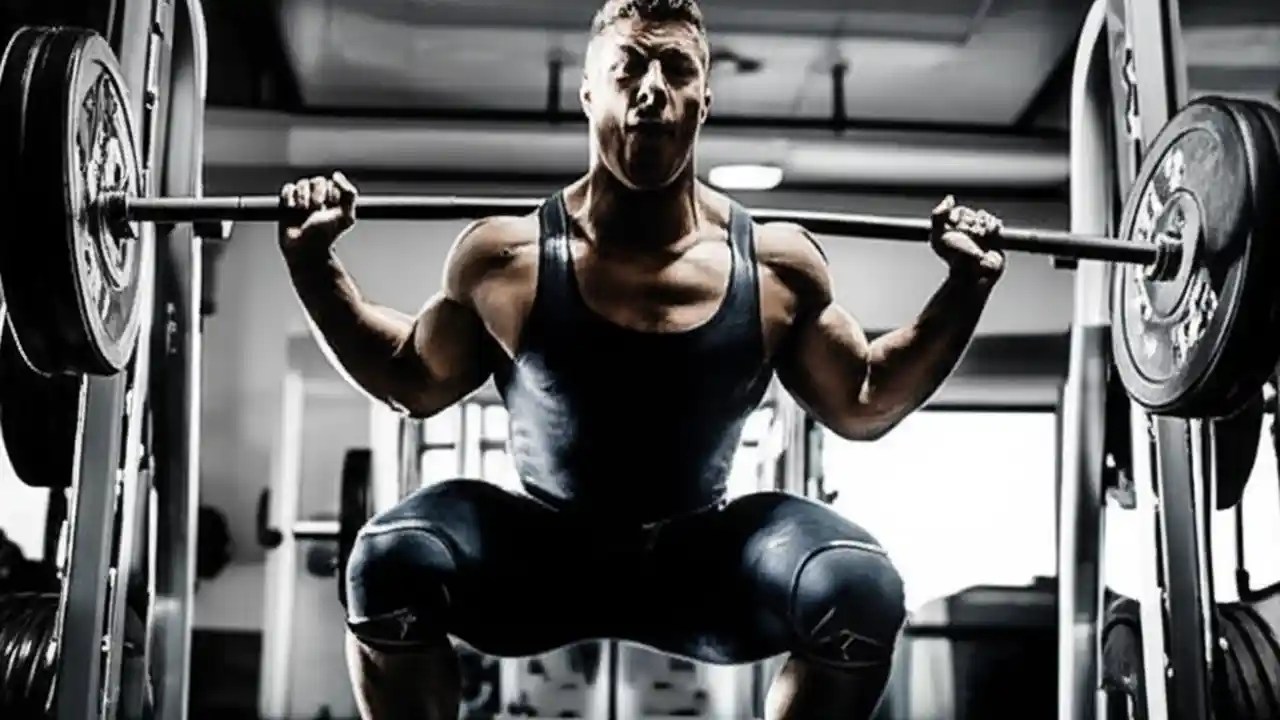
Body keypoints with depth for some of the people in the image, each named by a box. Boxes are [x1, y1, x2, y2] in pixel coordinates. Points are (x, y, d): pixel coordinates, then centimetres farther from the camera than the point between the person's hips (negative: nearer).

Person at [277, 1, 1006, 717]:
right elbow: (413, 382, 6)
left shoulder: (778, 267, -11)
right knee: (390, 563, -30)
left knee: (862, 588, -27)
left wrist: (965, 291, -6)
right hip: (539, 558, 0)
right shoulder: (504, 258, -12)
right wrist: (314, 264, -5)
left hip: (702, 563, 1)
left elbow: (862, 406, 5)